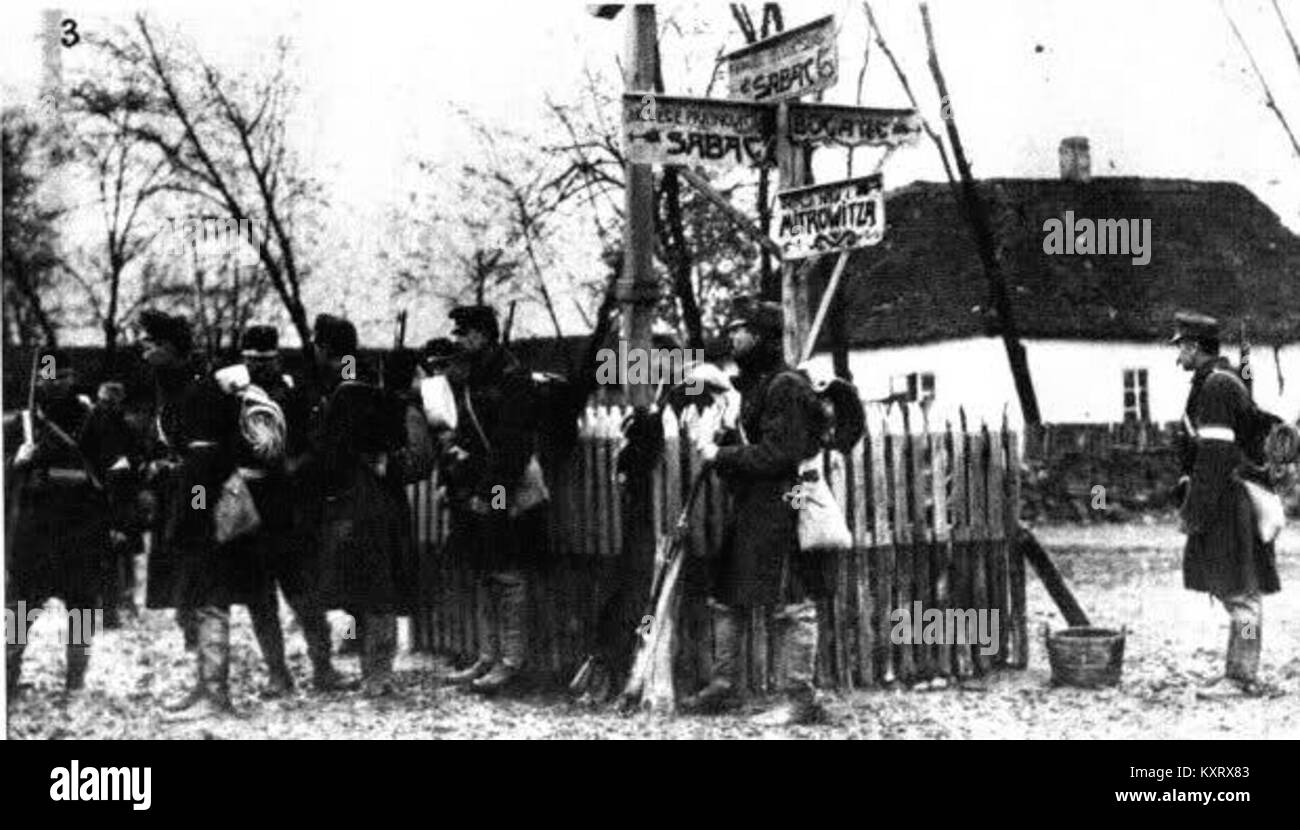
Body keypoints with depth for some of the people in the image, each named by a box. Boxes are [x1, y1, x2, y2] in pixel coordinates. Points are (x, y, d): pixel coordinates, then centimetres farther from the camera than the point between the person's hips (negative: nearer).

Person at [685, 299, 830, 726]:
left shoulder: (786, 387, -13)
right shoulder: (754, 384, 17)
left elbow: (778, 454, -21)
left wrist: (721, 455, -15)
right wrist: (715, 443, 4)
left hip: (780, 510, -11)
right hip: (749, 512, 11)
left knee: (789, 606, -6)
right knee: (726, 598, 14)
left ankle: (800, 701, -1)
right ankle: (721, 689, 23)